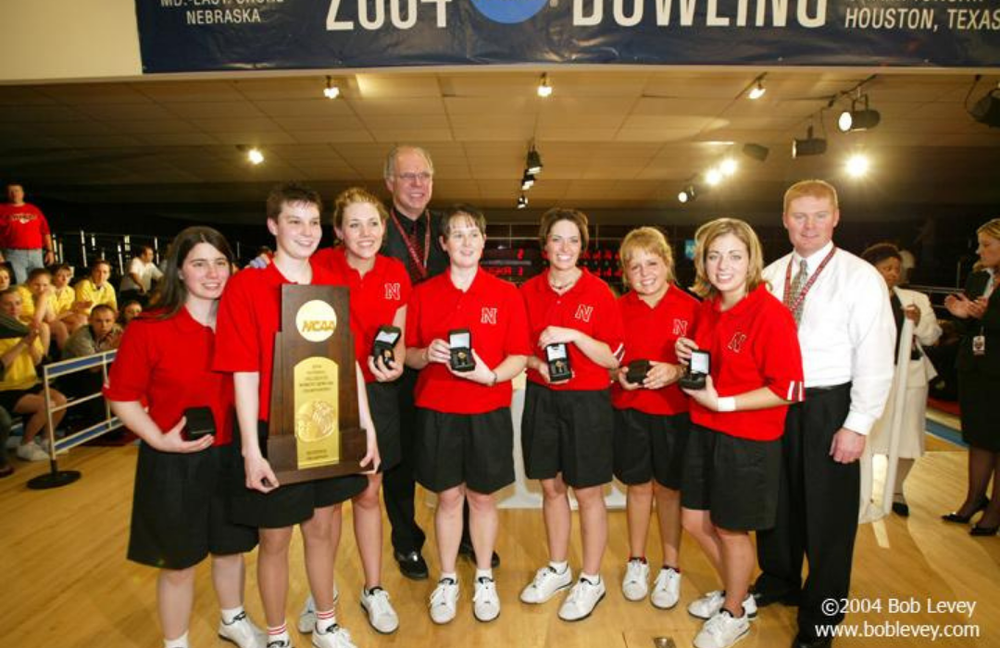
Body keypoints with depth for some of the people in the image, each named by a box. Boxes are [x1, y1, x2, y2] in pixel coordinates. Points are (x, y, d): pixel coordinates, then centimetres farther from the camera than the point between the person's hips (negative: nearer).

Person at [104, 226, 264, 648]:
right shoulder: (148, 330, -14)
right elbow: (121, 396, -7)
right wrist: (159, 439, -19)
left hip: (231, 455, 4)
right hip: (174, 463, -3)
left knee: (231, 547, 21)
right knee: (179, 562, 13)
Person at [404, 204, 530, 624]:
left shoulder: (506, 294, -2)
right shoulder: (423, 294, 1)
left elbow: (519, 357, -2)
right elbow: (408, 354, 5)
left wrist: (491, 375, -20)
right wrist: (427, 354, -16)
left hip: (488, 412, 0)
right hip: (436, 412, 1)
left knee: (482, 496, 11)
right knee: (447, 497, 11)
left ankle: (484, 579, 32)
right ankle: (447, 581, 31)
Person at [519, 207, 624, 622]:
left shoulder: (599, 292, -8)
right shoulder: (529, 292, 1)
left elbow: (613, 358, -10)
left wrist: (572, 335, -23)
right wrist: (538, 364, -12)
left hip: (587, 401, -3)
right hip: (541, 398, 4)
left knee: (587, 492, 7)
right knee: (551, 486, 15)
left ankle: (591, 580, 27)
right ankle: (557, 569, 36)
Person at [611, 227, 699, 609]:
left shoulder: (689, 307, -7)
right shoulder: (618, 308, 0)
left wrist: (676, 372, -21)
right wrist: (618, 374, -13)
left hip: (674, 412, -2)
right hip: (629, 409, 2)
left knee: (668, 488, 11)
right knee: (637, 486, 13)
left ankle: (671, 568, 30)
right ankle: (636, 562, 33)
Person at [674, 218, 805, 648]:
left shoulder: (770, 314, -18)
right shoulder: (706, 309, 4)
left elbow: (788, 389, -20)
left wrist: (722, 402, -22)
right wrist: (688, 358, -4)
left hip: (748, 439, -7)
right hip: (704, 431, 7)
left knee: (732, 530, 11)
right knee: (695, 521, 17)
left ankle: (735, 613, 38)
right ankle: (733, 591, 44)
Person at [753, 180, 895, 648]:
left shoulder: (861, 276, -9)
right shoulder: (769, 276, 5)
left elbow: (875, 358, -12)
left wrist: (857, 426, -14)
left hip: (828, 408, -4)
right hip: (774, 403, 4)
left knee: (828, 512, 9)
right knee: (777, 500, 19)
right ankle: (778, 581, 43)